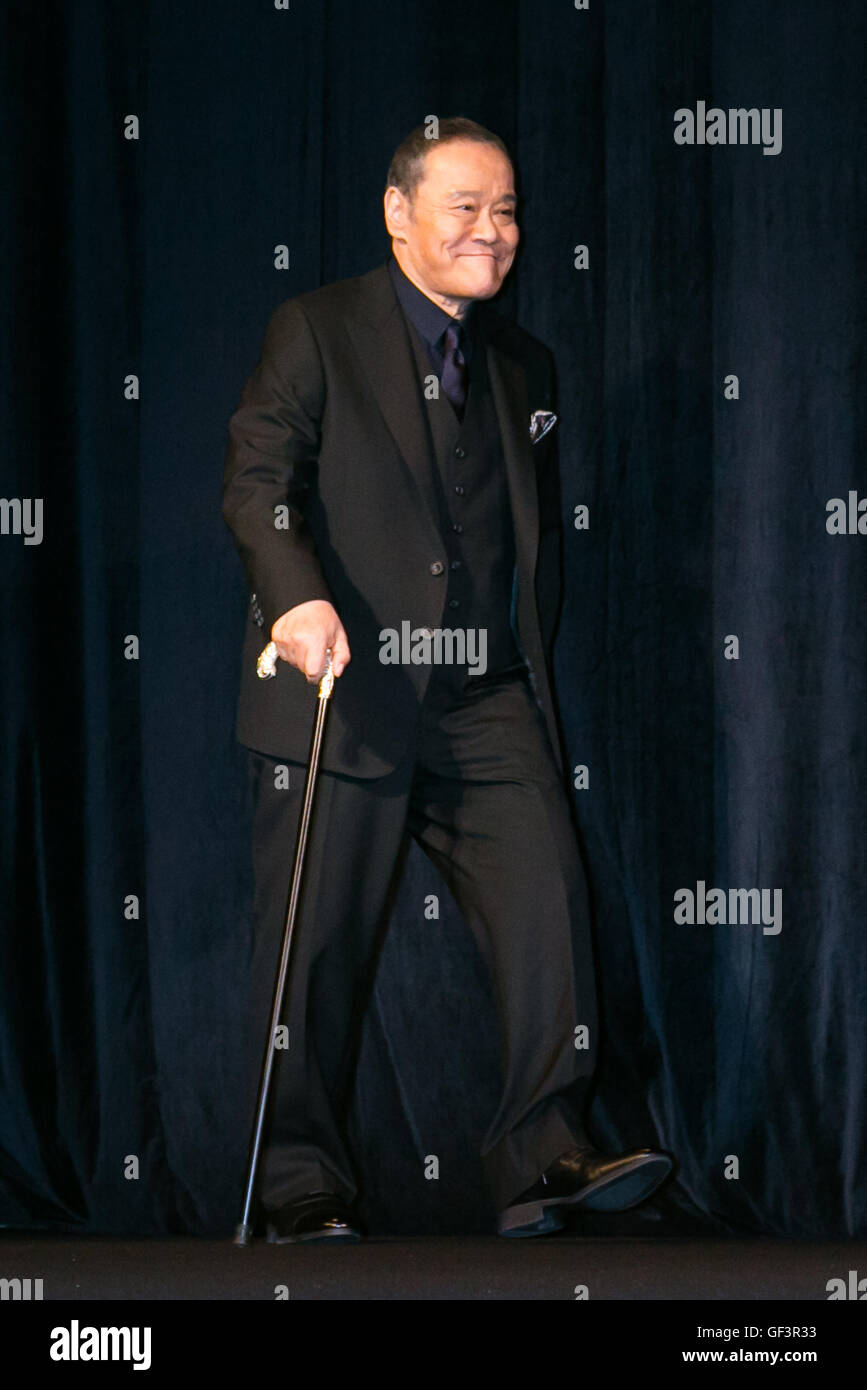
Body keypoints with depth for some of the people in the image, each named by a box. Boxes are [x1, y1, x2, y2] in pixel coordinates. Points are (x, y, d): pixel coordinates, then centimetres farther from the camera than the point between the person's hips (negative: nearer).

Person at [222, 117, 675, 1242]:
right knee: (318, 944, -1)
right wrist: (295, 596, -27)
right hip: (341, 686, -4)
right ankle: (302, 1185, 9)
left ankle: (545, 1159, -8)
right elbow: (256, 479, -9)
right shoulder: (317, 331, 3)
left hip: (488, 700, 4)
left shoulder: (525, 367, 18)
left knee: (550, 905, -11)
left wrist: (532, 684, 18)